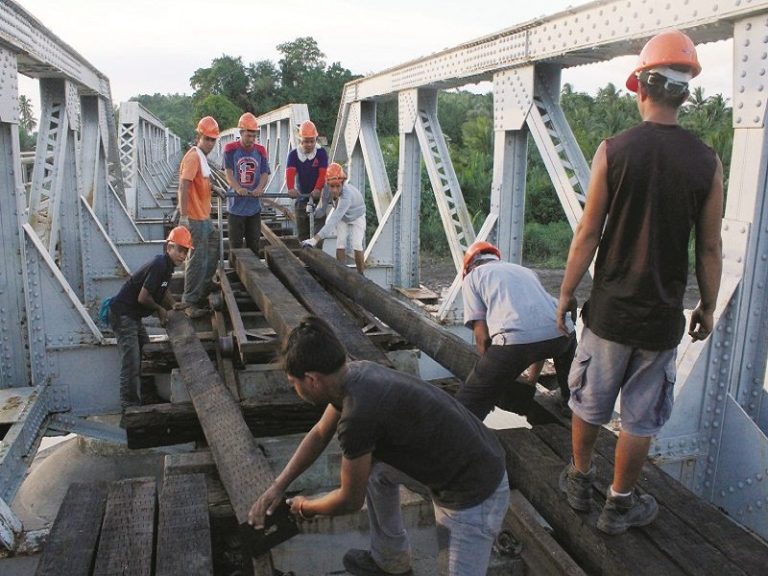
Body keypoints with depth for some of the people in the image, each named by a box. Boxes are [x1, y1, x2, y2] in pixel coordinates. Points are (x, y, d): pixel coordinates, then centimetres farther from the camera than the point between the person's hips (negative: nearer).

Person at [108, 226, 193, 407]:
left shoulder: (167, 265, 7)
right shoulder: (158, 265, -23)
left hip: (134, 316, 11)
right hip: (123, 315, -10)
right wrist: (160, 309, -6)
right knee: (131, 364, -11)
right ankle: (130, 405, -6)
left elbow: (163, 292, 23)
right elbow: (142, 297, -23)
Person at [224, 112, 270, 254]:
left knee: (254, 243, 12)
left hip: (254, 206, 3)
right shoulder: (231, 149, -3)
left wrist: (259, 188, -21)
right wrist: (238, 188, -30)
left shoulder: (260, 151, 6)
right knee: (236, 244, 4)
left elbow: (265, 174, 1)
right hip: (236, 206, -3)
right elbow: (229, 174, -10)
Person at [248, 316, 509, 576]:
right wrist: (278, 485, 10)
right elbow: (320, 434, 14)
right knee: (375, 463, 19)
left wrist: (305, 507, 7)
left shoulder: (358, 414, -30)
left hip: (475, 493, -9)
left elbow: (350, 500, -13)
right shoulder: (356, 373, -4)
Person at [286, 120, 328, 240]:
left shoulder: (321, 152, -6)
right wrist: (291, 188, -38)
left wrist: (318, 189, -36)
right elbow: (290, 172, -18)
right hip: (301, 198, 3)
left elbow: (323, 173, -17)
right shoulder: (293, 154, -2)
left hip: (318, 197, -3)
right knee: (302, 234, 11)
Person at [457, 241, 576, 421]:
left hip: (515, 340, -5)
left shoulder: (472, 276, 22)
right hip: (560, 334, 5)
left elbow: (482, 336, 11)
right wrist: (531, 383, 44)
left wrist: (495, 377, 26)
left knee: (464, 410, 7)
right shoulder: (526, 271, 37)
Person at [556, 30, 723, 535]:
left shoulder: (614, 151, -9)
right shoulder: (707, 162, -5)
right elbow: (710, 248, -1)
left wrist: (567, 293, 2)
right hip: (663, 315, 1)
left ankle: (580, 480, 37)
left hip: (610, 307, 0)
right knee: (641, 417, 13)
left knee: (590, 401, 18)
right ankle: (620, 505, 28)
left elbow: (588, 234, -8)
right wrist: (708, 307, 12)